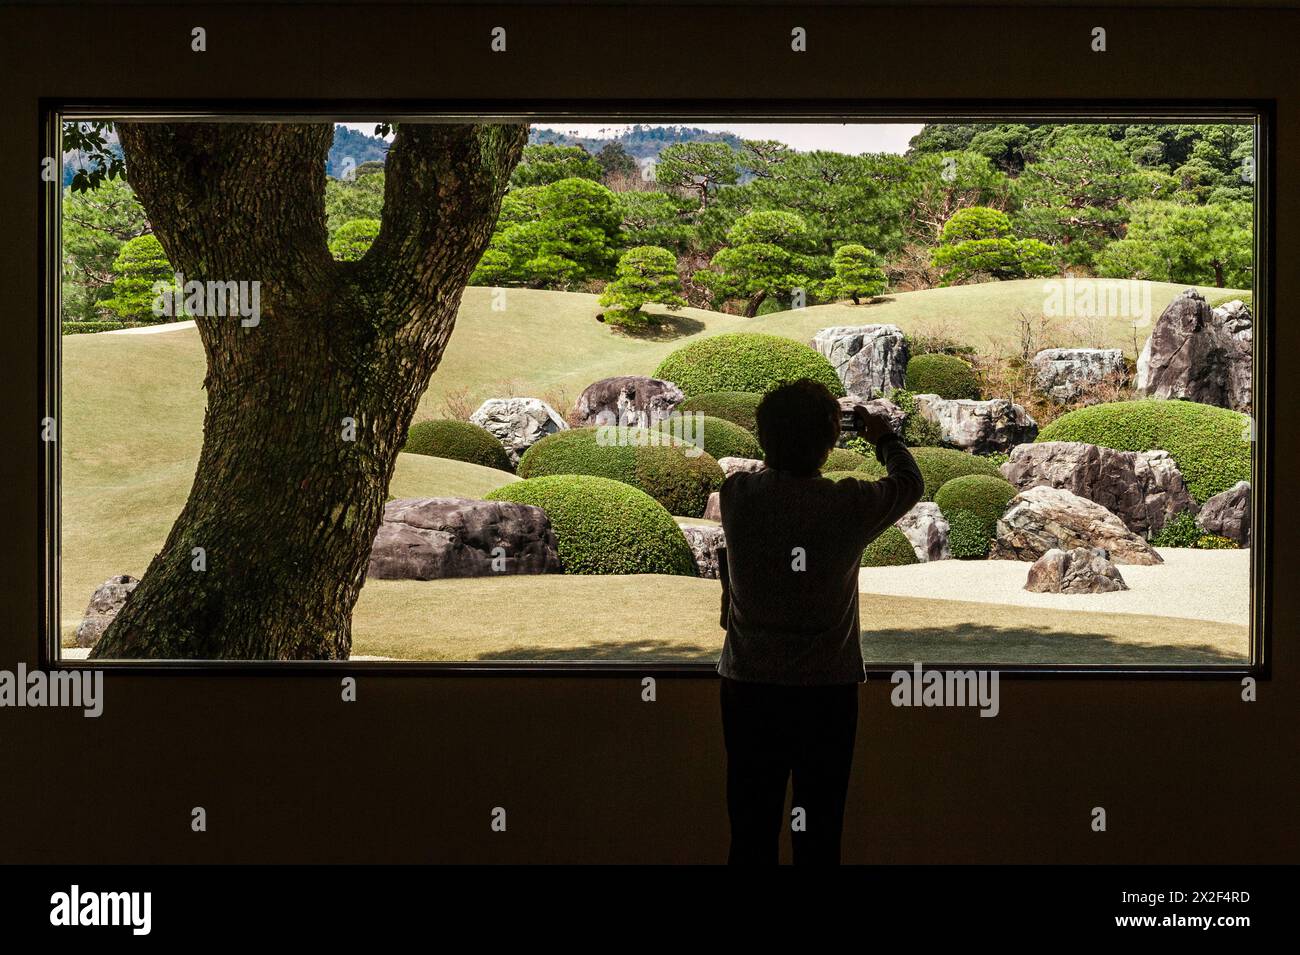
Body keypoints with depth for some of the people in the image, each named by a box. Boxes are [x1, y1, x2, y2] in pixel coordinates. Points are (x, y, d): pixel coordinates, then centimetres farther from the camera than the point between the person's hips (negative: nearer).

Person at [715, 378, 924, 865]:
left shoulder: (735, 495, -8)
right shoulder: (849, 505, -11)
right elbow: (909, 484, 11)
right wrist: (883, 436, 27)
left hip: (749, 686, 2)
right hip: (827, 689, -1)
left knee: (751, 830, 8)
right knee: (819, 834, 7)